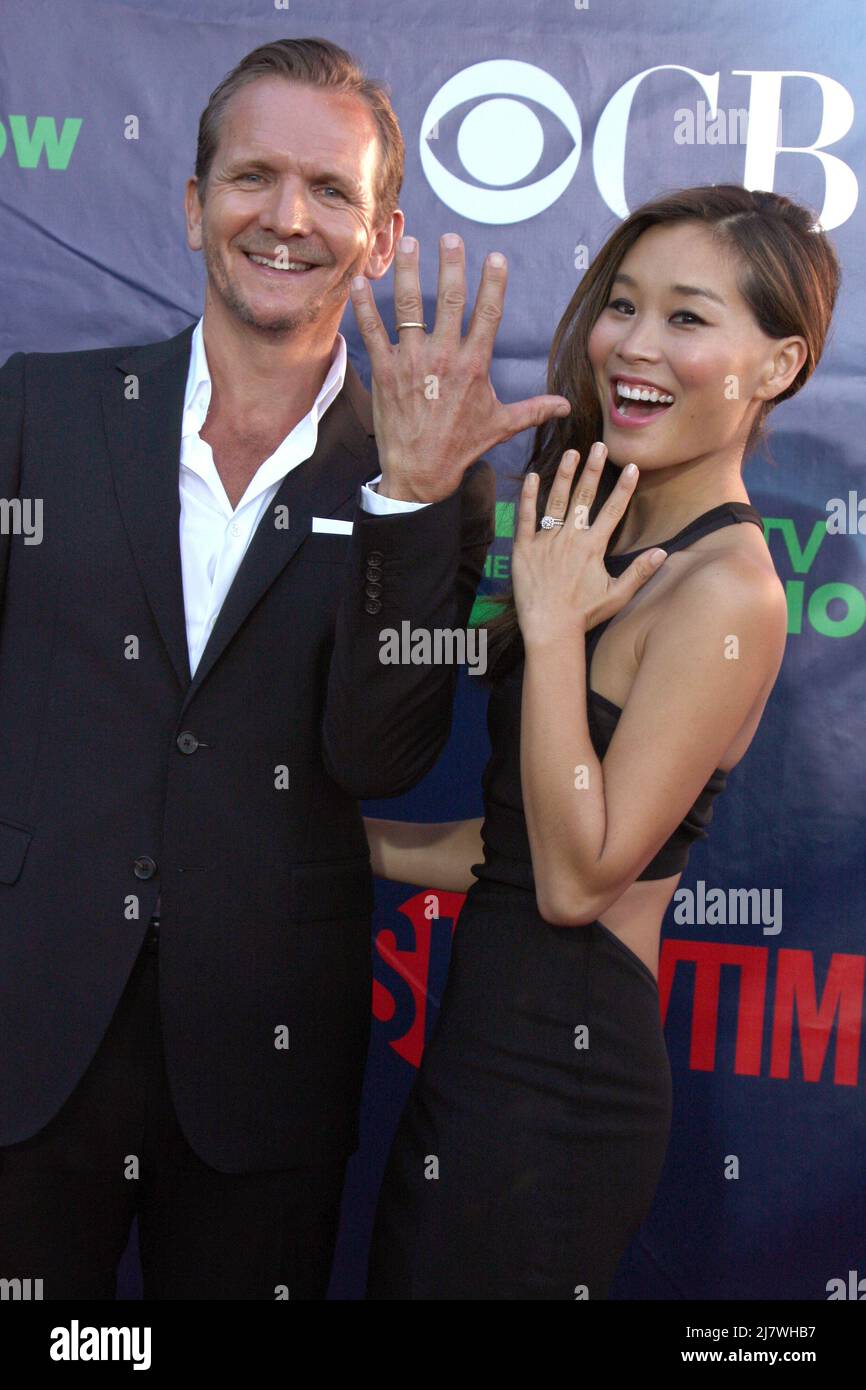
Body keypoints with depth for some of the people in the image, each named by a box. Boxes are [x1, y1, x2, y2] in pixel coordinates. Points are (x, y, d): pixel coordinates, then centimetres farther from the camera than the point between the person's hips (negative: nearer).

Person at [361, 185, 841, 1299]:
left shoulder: (725, 590, -18)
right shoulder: (612, 543, 9)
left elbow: (579, 878, -19)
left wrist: (549, 626, -19)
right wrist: (370, 844, 9)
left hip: (553, 1072, -8)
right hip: (493, 1042, 9)